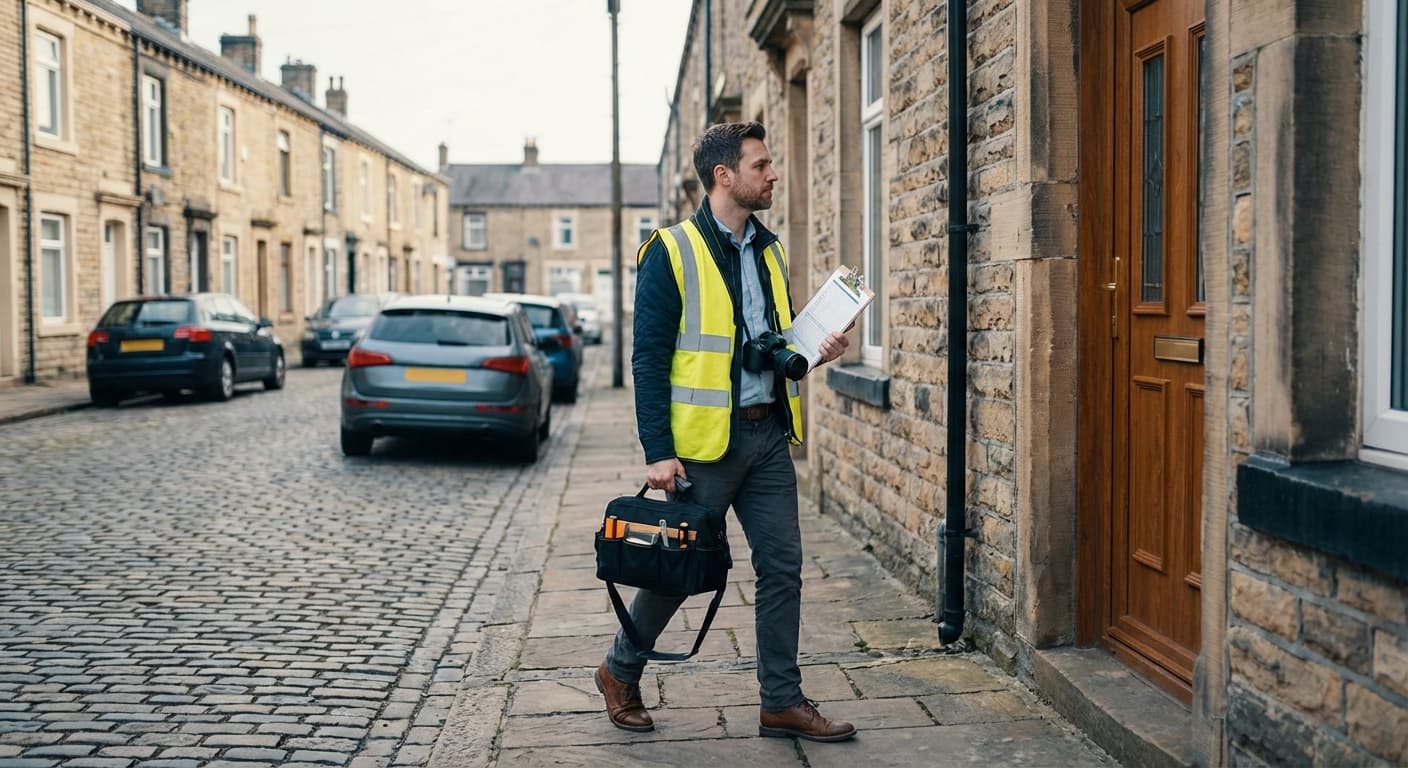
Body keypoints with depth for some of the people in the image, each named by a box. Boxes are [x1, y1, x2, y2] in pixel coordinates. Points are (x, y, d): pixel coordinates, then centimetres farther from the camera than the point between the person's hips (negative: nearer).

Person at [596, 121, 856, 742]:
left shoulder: (769, 251, 12)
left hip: (768, 436, 6)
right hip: (704, 440, -6)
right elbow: (649, 359, -12)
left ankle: (782, 702, 17)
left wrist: (813, 350, 0)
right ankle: (620, 672, 29)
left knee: (782, 565, 6)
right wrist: (658, 453, -16)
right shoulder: (672, 252, -9)